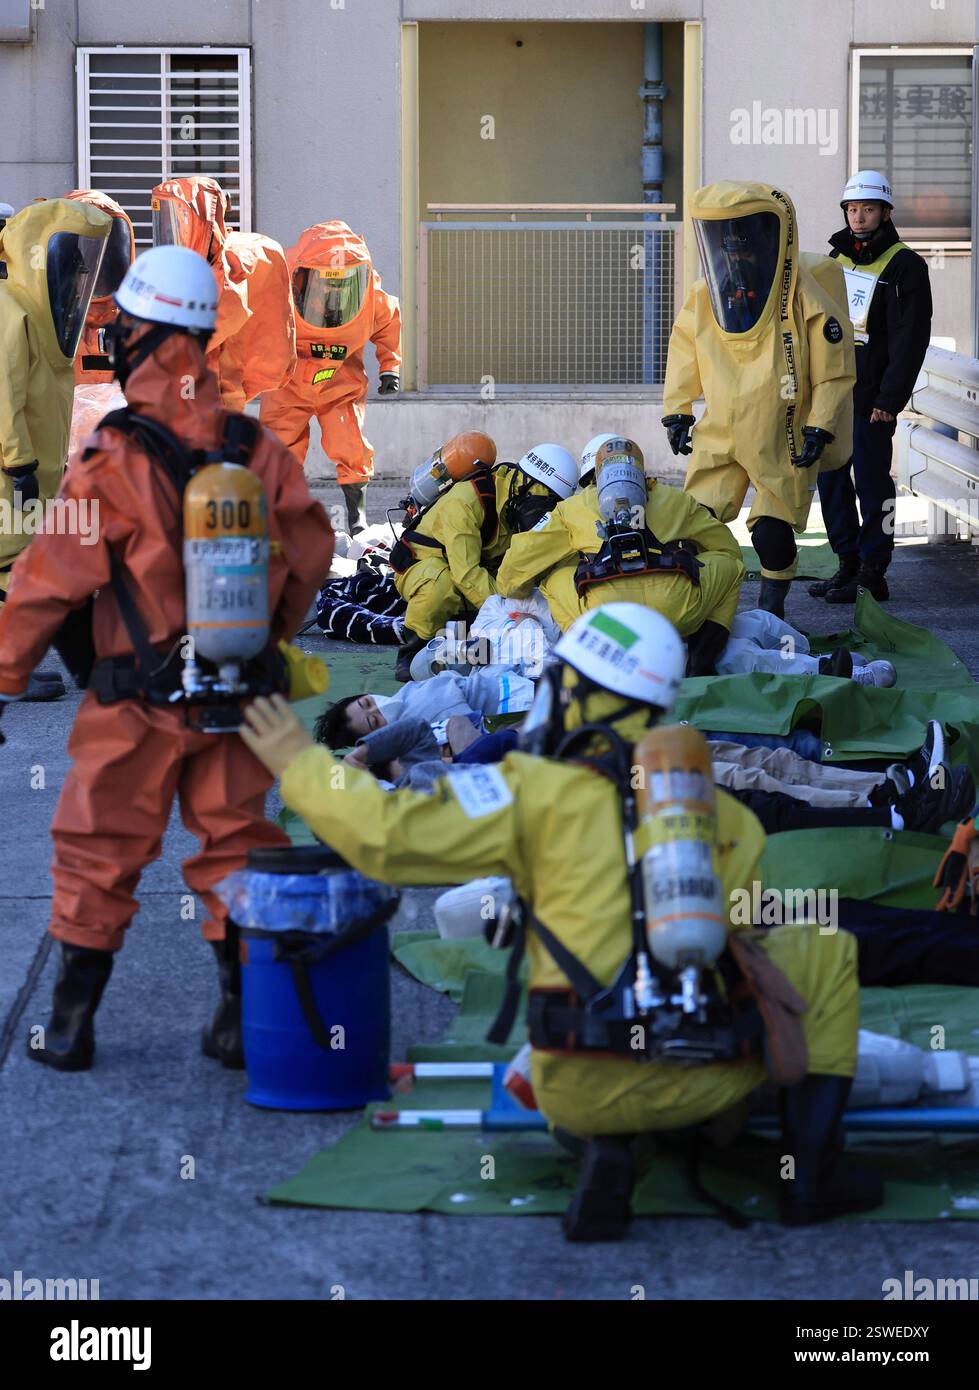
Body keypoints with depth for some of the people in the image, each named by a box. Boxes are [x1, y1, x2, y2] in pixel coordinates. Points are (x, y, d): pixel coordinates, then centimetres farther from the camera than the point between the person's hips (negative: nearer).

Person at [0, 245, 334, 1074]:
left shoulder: (117, 461, -16)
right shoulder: (258, 450, -1)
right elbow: (309, 551, 9)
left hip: (138, 696, -4)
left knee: (99, 853, 7)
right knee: (234, 845, 13)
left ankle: (72, 1025, 11)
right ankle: (243, 1019, 14)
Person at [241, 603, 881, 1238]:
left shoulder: (536, 791, -1)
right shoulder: (722, 812, 10)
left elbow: (387, 834, -6)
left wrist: (301, 763, 8)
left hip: (584, 1091, 0)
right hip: (701, 1083, 1)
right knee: (826, 952, 26)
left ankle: (606, 1149, 5)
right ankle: (812, 1173, 15)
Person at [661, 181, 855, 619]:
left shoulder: (806, 301, -15)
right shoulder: (703, 298, -3)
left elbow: (835, 372, -9)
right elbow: (684, 354, 13)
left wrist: (819, 428, -12)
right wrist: (677, 412, 9)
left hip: (784, 442, -4)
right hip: (719, 437, 4)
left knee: (773, 533, -2)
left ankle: (771, 607, 20)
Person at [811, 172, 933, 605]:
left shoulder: (905, 267, -6)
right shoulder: (835, 259, 15)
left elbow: (910, 340, -10)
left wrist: (890, 400, -16)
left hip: (871, 397, -7)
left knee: (871, 482, -5)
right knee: (831, 479, 8)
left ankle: (872, 575, -1)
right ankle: (848, 565, 17)